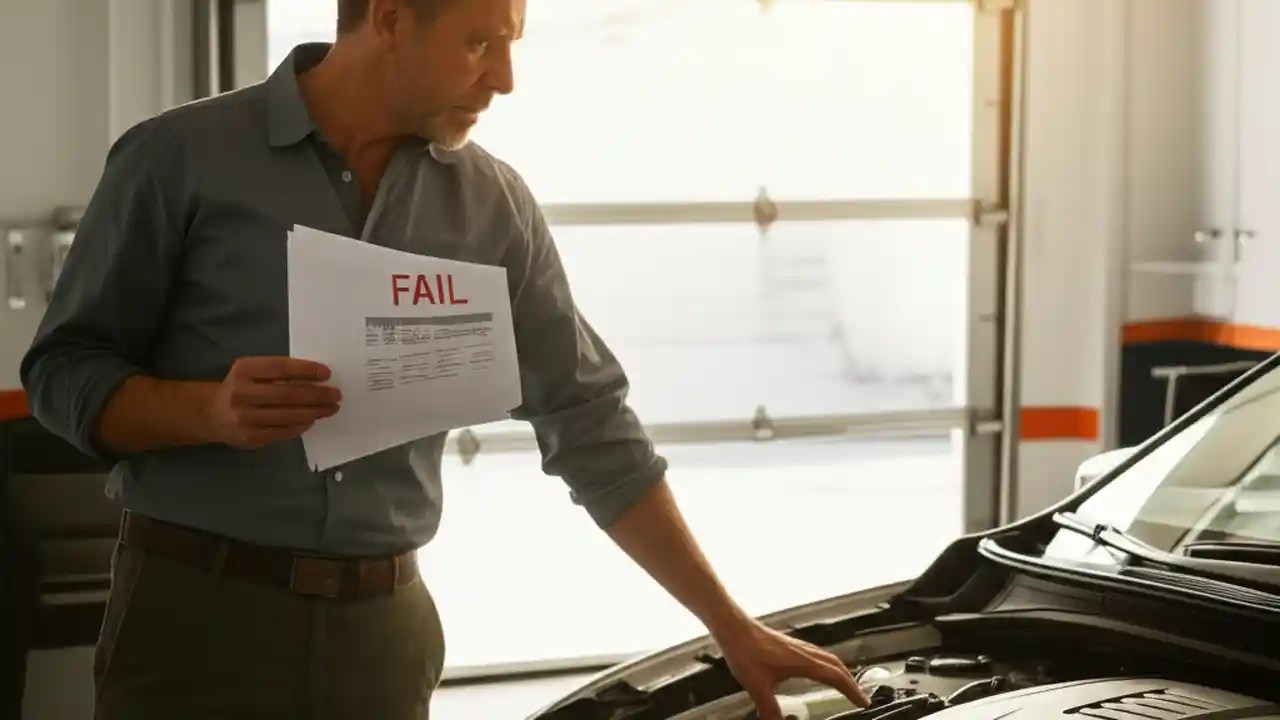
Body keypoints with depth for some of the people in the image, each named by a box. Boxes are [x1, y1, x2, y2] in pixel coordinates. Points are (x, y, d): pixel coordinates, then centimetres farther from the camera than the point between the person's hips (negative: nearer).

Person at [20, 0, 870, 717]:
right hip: (197, 618, -3)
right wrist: (211, 411, -21)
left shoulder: (494, 208, 5)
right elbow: (63, 373, -1)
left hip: (385, 635, 3)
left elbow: (592, 428, 9)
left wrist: (730, 625, 8)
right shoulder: (181, 158, -4)